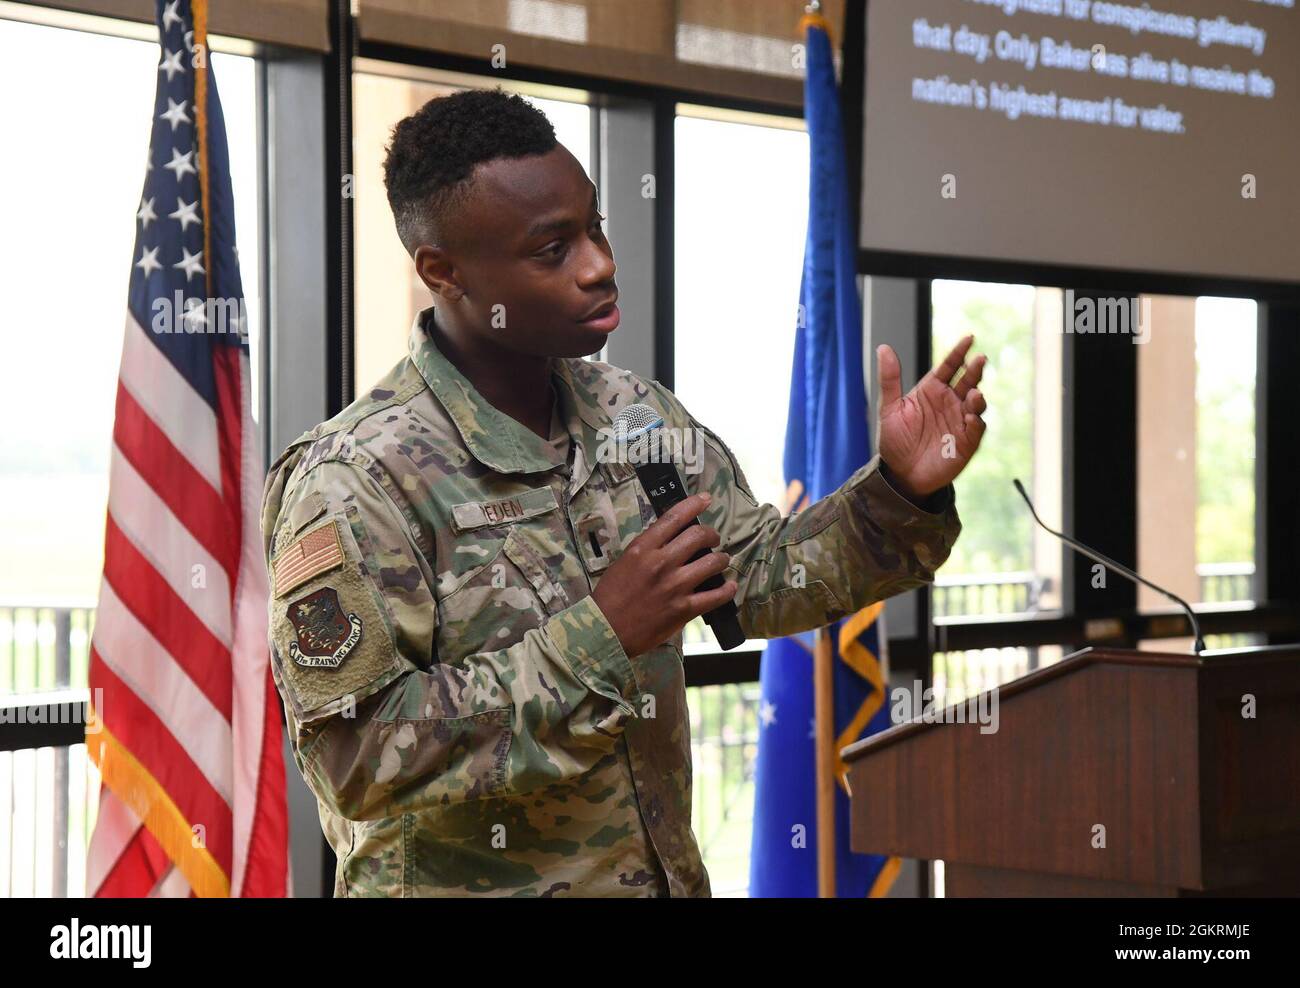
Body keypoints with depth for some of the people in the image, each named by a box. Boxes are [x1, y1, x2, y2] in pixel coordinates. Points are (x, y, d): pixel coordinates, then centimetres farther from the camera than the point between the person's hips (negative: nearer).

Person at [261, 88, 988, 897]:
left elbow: (757, 575, 10)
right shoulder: (357, 481, -19)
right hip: (465, 881, -6)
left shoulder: (636, 414, 2)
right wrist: (595, 635, -27)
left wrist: (898, 495, -7)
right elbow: (358, 759, -23)